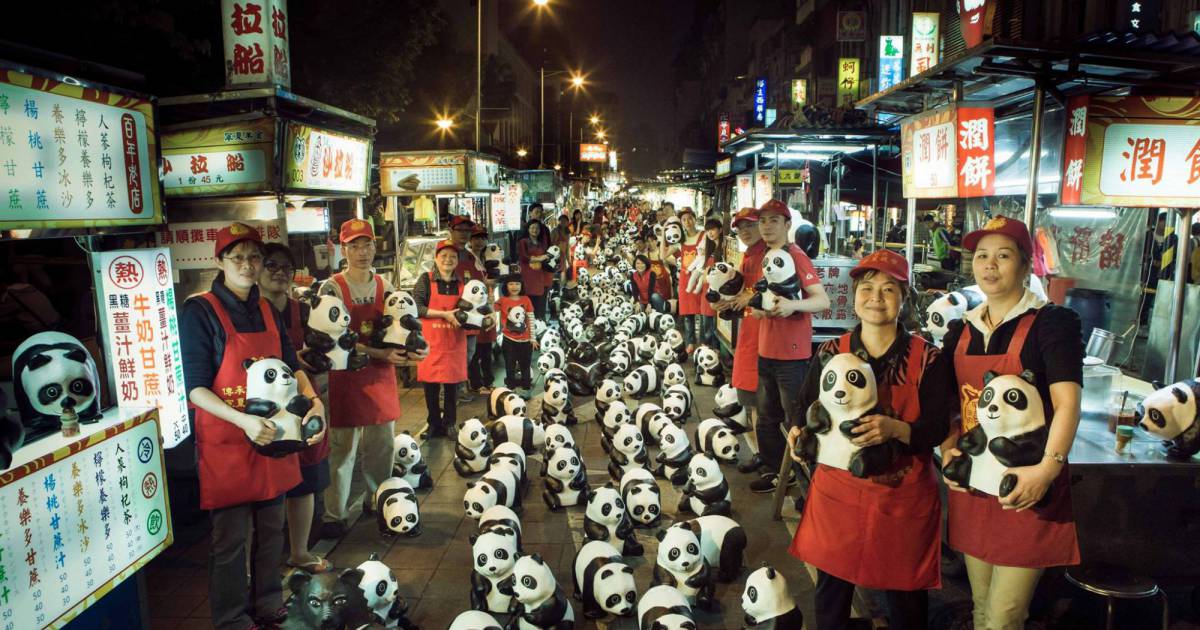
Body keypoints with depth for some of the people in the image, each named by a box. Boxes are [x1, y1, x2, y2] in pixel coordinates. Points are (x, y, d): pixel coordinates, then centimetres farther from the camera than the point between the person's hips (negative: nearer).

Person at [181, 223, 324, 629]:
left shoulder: (267, 310, 10)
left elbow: (291, 366, 13)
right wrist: (244, 420, -25)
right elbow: (195, 388, -12)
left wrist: (313, 398, -7)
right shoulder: (199, 311, -9)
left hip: (272, 438, 6)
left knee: (271, 530, 16)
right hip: (225, 443, -5)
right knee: (231, 539, 4)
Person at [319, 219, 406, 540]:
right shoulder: (332, 288, -7)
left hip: (382, 376, 5)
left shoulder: (385, 286, 9)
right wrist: (378, 353, -23)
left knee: (382, 444, 13)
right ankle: (334, 514, 14)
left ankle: (376, 500, 32)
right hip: (346, 377, -5)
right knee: (342, 447, 1)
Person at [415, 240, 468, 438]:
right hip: (431, 342, -3)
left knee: (453, 384, 6)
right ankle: (434, 424, 17)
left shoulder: (462, 282, 8)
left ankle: (449, 424, 19)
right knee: (431, 385, 4)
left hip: (455, 343, 3)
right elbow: (415, 307, -12)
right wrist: (445, 314, -17)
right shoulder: (426, 280, -2)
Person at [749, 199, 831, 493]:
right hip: (766, 350, 9)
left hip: (792, 354, -9)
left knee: (797, 419, 0)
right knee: (768, 418, 18)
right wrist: (757, 306, 7)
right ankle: (778, 470, 32)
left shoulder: (796, 256, -13)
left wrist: (793, 304, -37)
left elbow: (823, 300, -21)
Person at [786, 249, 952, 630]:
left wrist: (895, 429, -28)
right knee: (831, 592, 14)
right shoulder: (831, 352, 1)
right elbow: (807, 407, 8)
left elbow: (938, 428, -10)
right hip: (837, 494, 2)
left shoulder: (927, 358, -6)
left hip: (904, 499, -1)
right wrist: (797, 431, -13)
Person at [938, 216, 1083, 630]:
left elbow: (1067, 404, -17)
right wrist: (949, 450, -1)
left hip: (1025, 490, -5)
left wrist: (1047, 468, -29)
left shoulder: (1051, 322, -7)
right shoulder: (961, 330, 9)